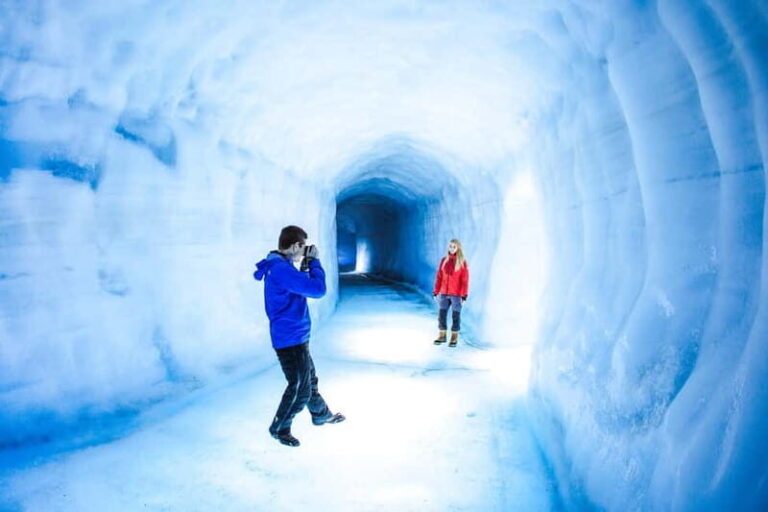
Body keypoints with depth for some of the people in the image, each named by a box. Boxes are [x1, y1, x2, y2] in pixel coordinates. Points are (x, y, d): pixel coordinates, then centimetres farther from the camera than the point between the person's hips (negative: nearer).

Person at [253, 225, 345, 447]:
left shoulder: (280, 267, 8)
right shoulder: (281, 269, -26)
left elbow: (302, 286, 18)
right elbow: (317, 289, -27)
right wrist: (314, 261, -17)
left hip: (297, 337, 11)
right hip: (290, 339, -11)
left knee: (309, 379, 25)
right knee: (300, 389, 2)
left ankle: (321, 414, 43)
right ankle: (279, 428, 21)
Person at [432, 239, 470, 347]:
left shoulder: (462, 262, -4)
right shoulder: (444, 260, 5)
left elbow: (465, 280, -6)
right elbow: (439, 277, 6)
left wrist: (464, 295, -11)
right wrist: (435, 292, 3)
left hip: (456, 294, -3)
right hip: (443, 293, 3)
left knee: (455, 316, 4)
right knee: (441, 315, 7)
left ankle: (454, 338, 14)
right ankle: (442, 336, 21)